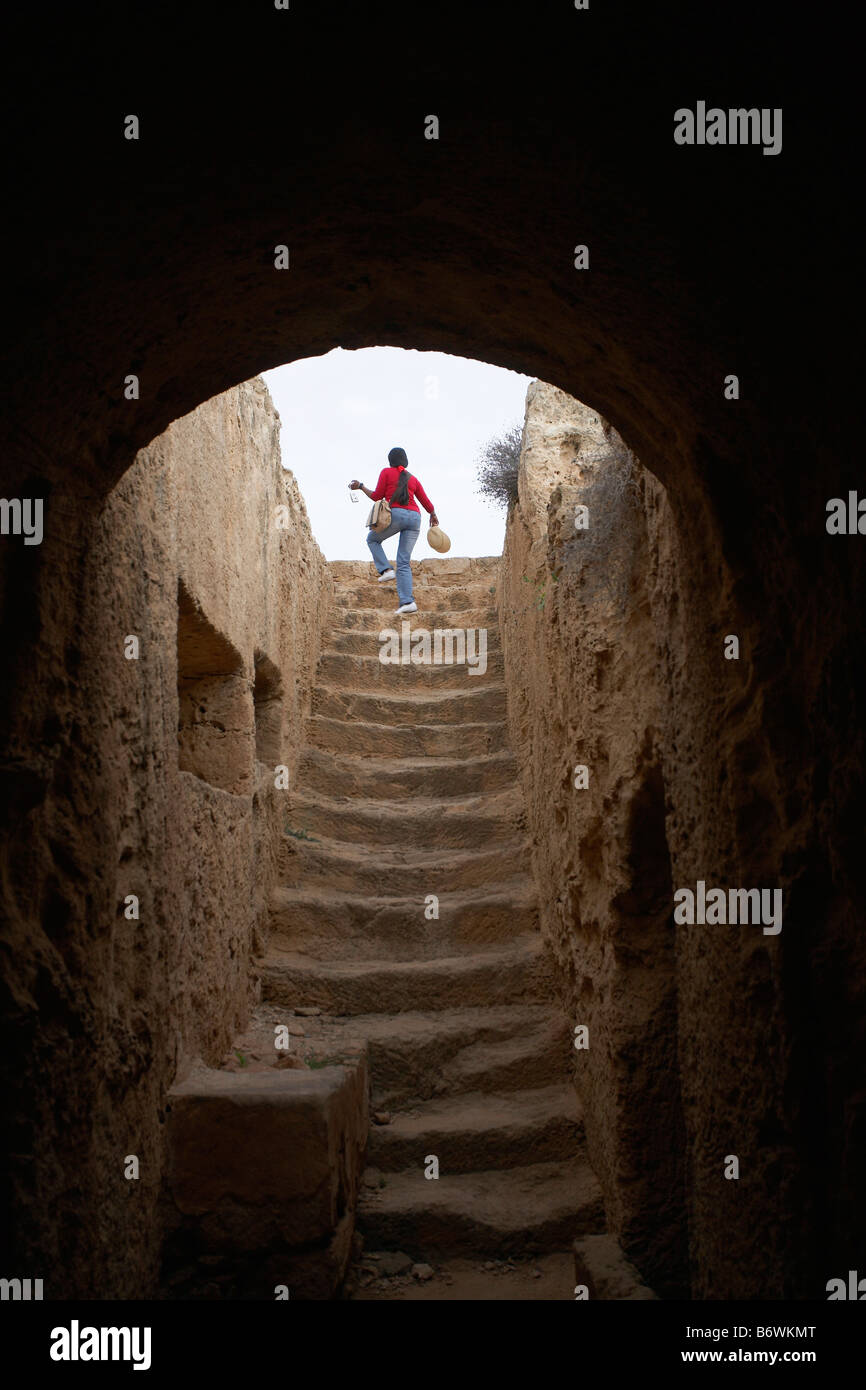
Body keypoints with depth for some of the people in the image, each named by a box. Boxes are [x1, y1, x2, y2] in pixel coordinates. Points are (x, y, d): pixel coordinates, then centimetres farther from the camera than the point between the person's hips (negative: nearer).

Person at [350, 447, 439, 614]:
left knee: (372, 539, 24)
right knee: (403, 562, 2)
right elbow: (426, 502, 22)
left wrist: (360, 486, 18)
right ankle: (407, 601, -12)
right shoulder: (413, 479, 21)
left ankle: (386, 569, 1)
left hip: (396, 514, -4)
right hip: (414, 518, 4)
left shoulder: (386, 472, 9)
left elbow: (377, 497, 5)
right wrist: (433, 515, 40)